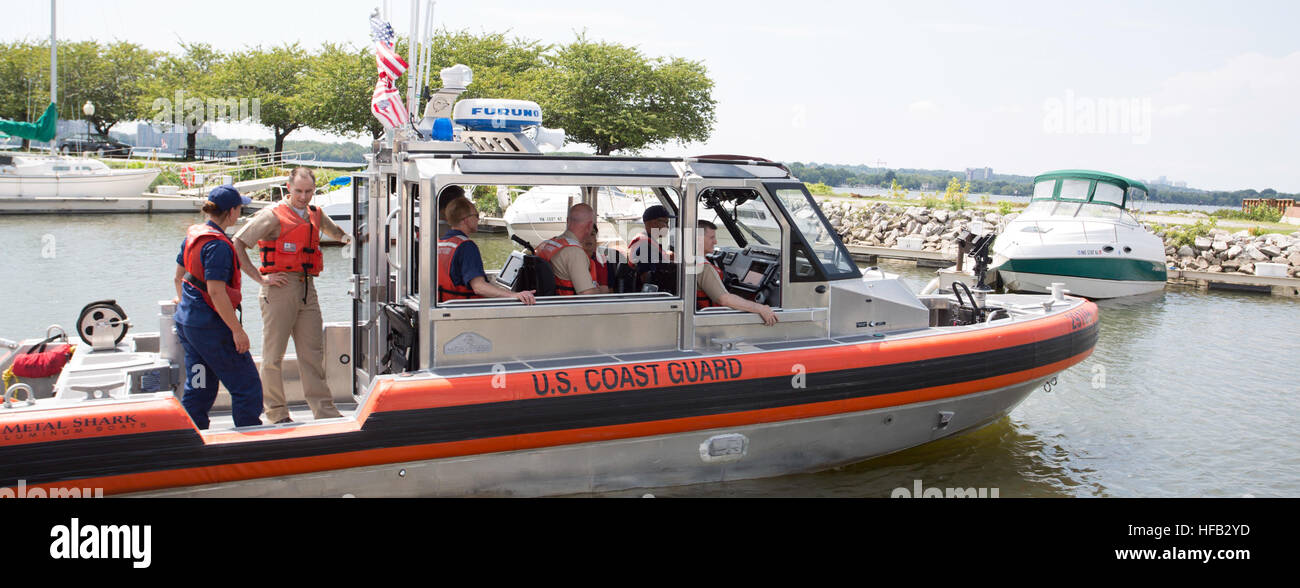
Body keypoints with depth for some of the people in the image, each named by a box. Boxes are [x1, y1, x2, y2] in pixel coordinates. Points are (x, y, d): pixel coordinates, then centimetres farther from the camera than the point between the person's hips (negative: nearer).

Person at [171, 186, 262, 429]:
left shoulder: (193, 234, 9)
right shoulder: (218, 245, -19)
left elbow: (179, 276, 21)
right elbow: (216, 291, -23)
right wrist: (237, 330, -20)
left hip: (187, 321, 10)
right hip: (211, 325, -10)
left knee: (199, 388, 16)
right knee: (247, 386, 0)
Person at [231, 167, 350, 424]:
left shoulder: (315, 215, 14)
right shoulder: (273, 215, -5)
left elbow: (334, 230, 38)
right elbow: (237, 243, -9)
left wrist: (347, 238, 17)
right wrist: (259, 277, -12)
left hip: (307, 288, 6)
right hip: (280, 287, -5)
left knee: (313, 352, 6)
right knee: (273, 355, 1)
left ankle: (325, 410, 10)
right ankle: (277, 414, 11)